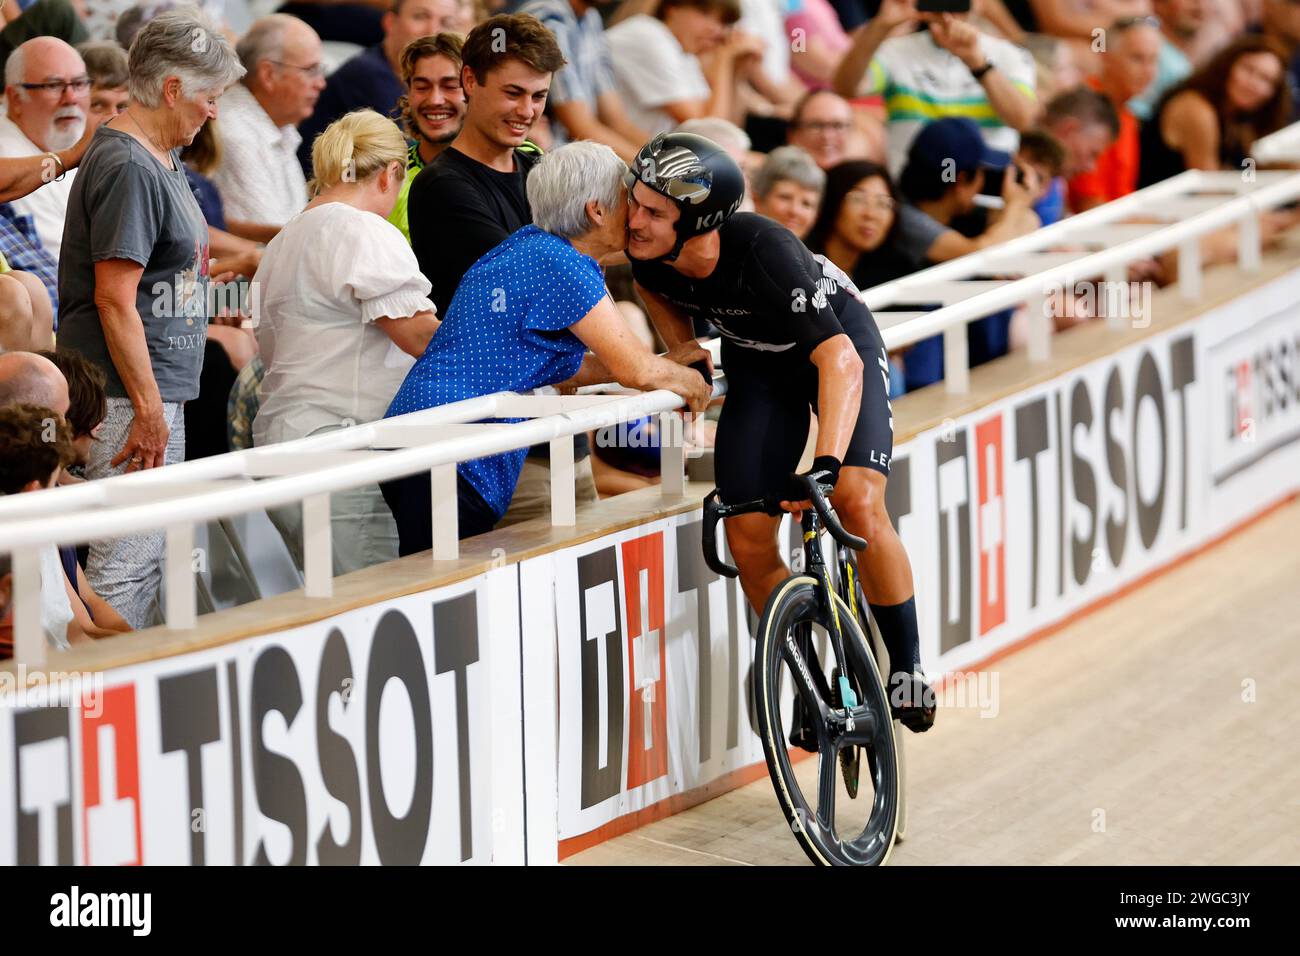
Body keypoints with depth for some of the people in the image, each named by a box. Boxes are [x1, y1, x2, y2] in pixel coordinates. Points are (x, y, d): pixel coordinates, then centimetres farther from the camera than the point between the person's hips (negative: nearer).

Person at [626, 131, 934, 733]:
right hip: (758, 363, 5)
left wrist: (827, 465, -52)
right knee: (748, 539, -9)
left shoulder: (765, 253, -40)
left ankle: (906, 665, -4)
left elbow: (840, 361, -42)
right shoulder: (646, 249, -24)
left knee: (858, 504, -25)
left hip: (841, 343, -5)